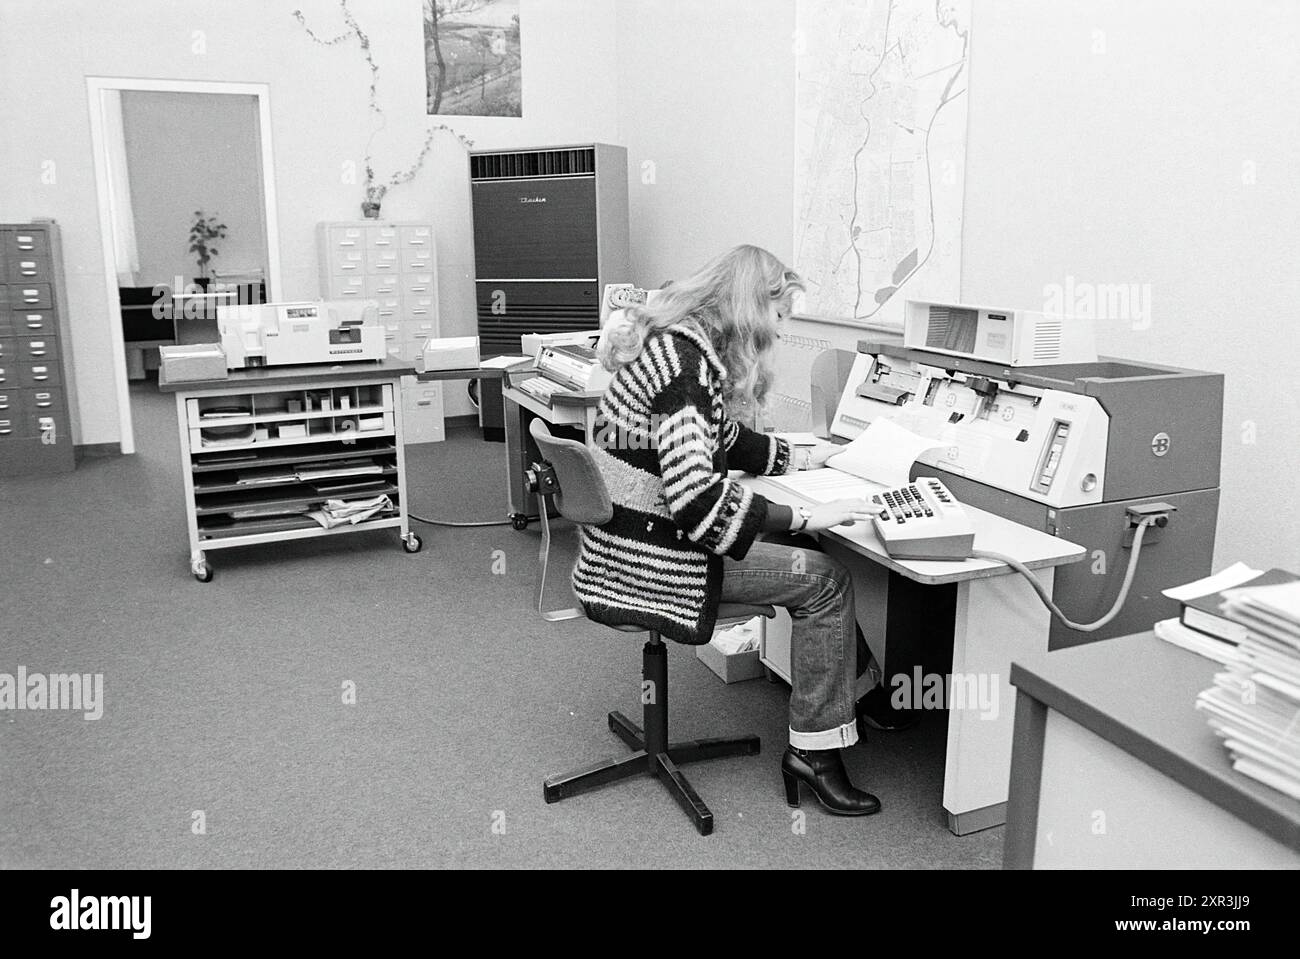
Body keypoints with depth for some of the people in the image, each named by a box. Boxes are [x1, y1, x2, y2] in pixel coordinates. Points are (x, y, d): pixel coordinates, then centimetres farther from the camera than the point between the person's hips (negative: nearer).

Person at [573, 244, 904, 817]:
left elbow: (722, 440, 24)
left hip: (626, 545, 10)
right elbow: (697, 499, -29)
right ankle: (813, 750, 4)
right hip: (648, 563, -10)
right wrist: (806, 516, -24)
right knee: (826, 580, -5)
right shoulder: (683, 362, -22)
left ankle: (859, 689, 26)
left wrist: (804, 458, 24)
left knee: (808, 557, 13)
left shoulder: (682, 343, 10)